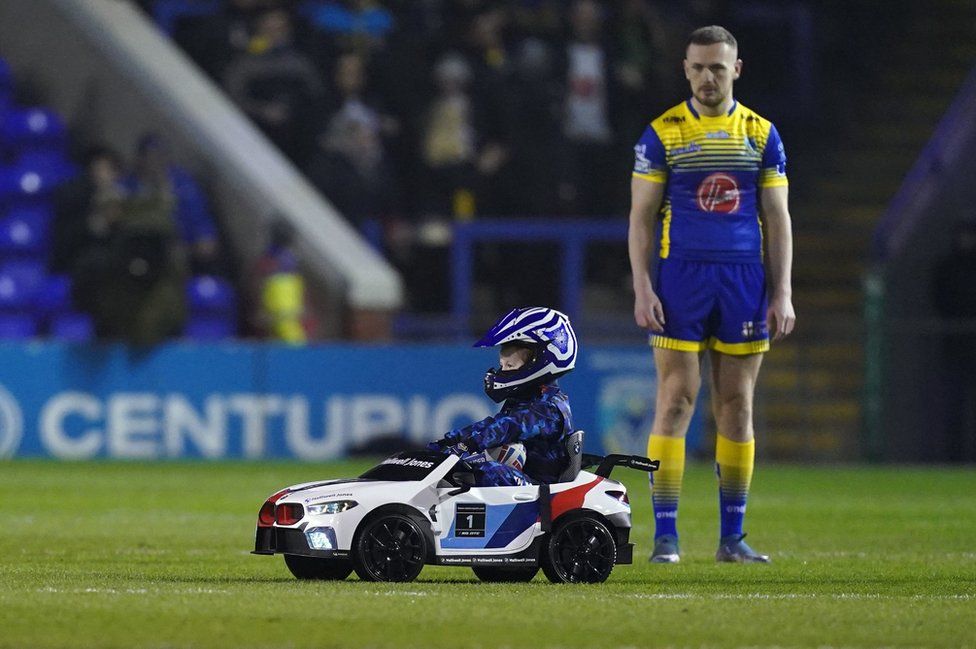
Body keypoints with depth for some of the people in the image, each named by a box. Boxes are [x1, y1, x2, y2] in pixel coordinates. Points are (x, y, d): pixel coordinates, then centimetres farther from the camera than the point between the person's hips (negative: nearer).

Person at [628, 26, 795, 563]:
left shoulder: (761, 135, 8)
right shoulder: (662, 134, 2)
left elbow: (777, 220, 10)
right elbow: (641, 217, 2)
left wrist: (782, 293, 2)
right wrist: (642, 289, -8)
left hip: (744, 282, 2)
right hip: (681, 279, -2)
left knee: (736, 407, 4)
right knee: (675, 402, -6)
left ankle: (732, 538, 10)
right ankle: (664, 535, -3)